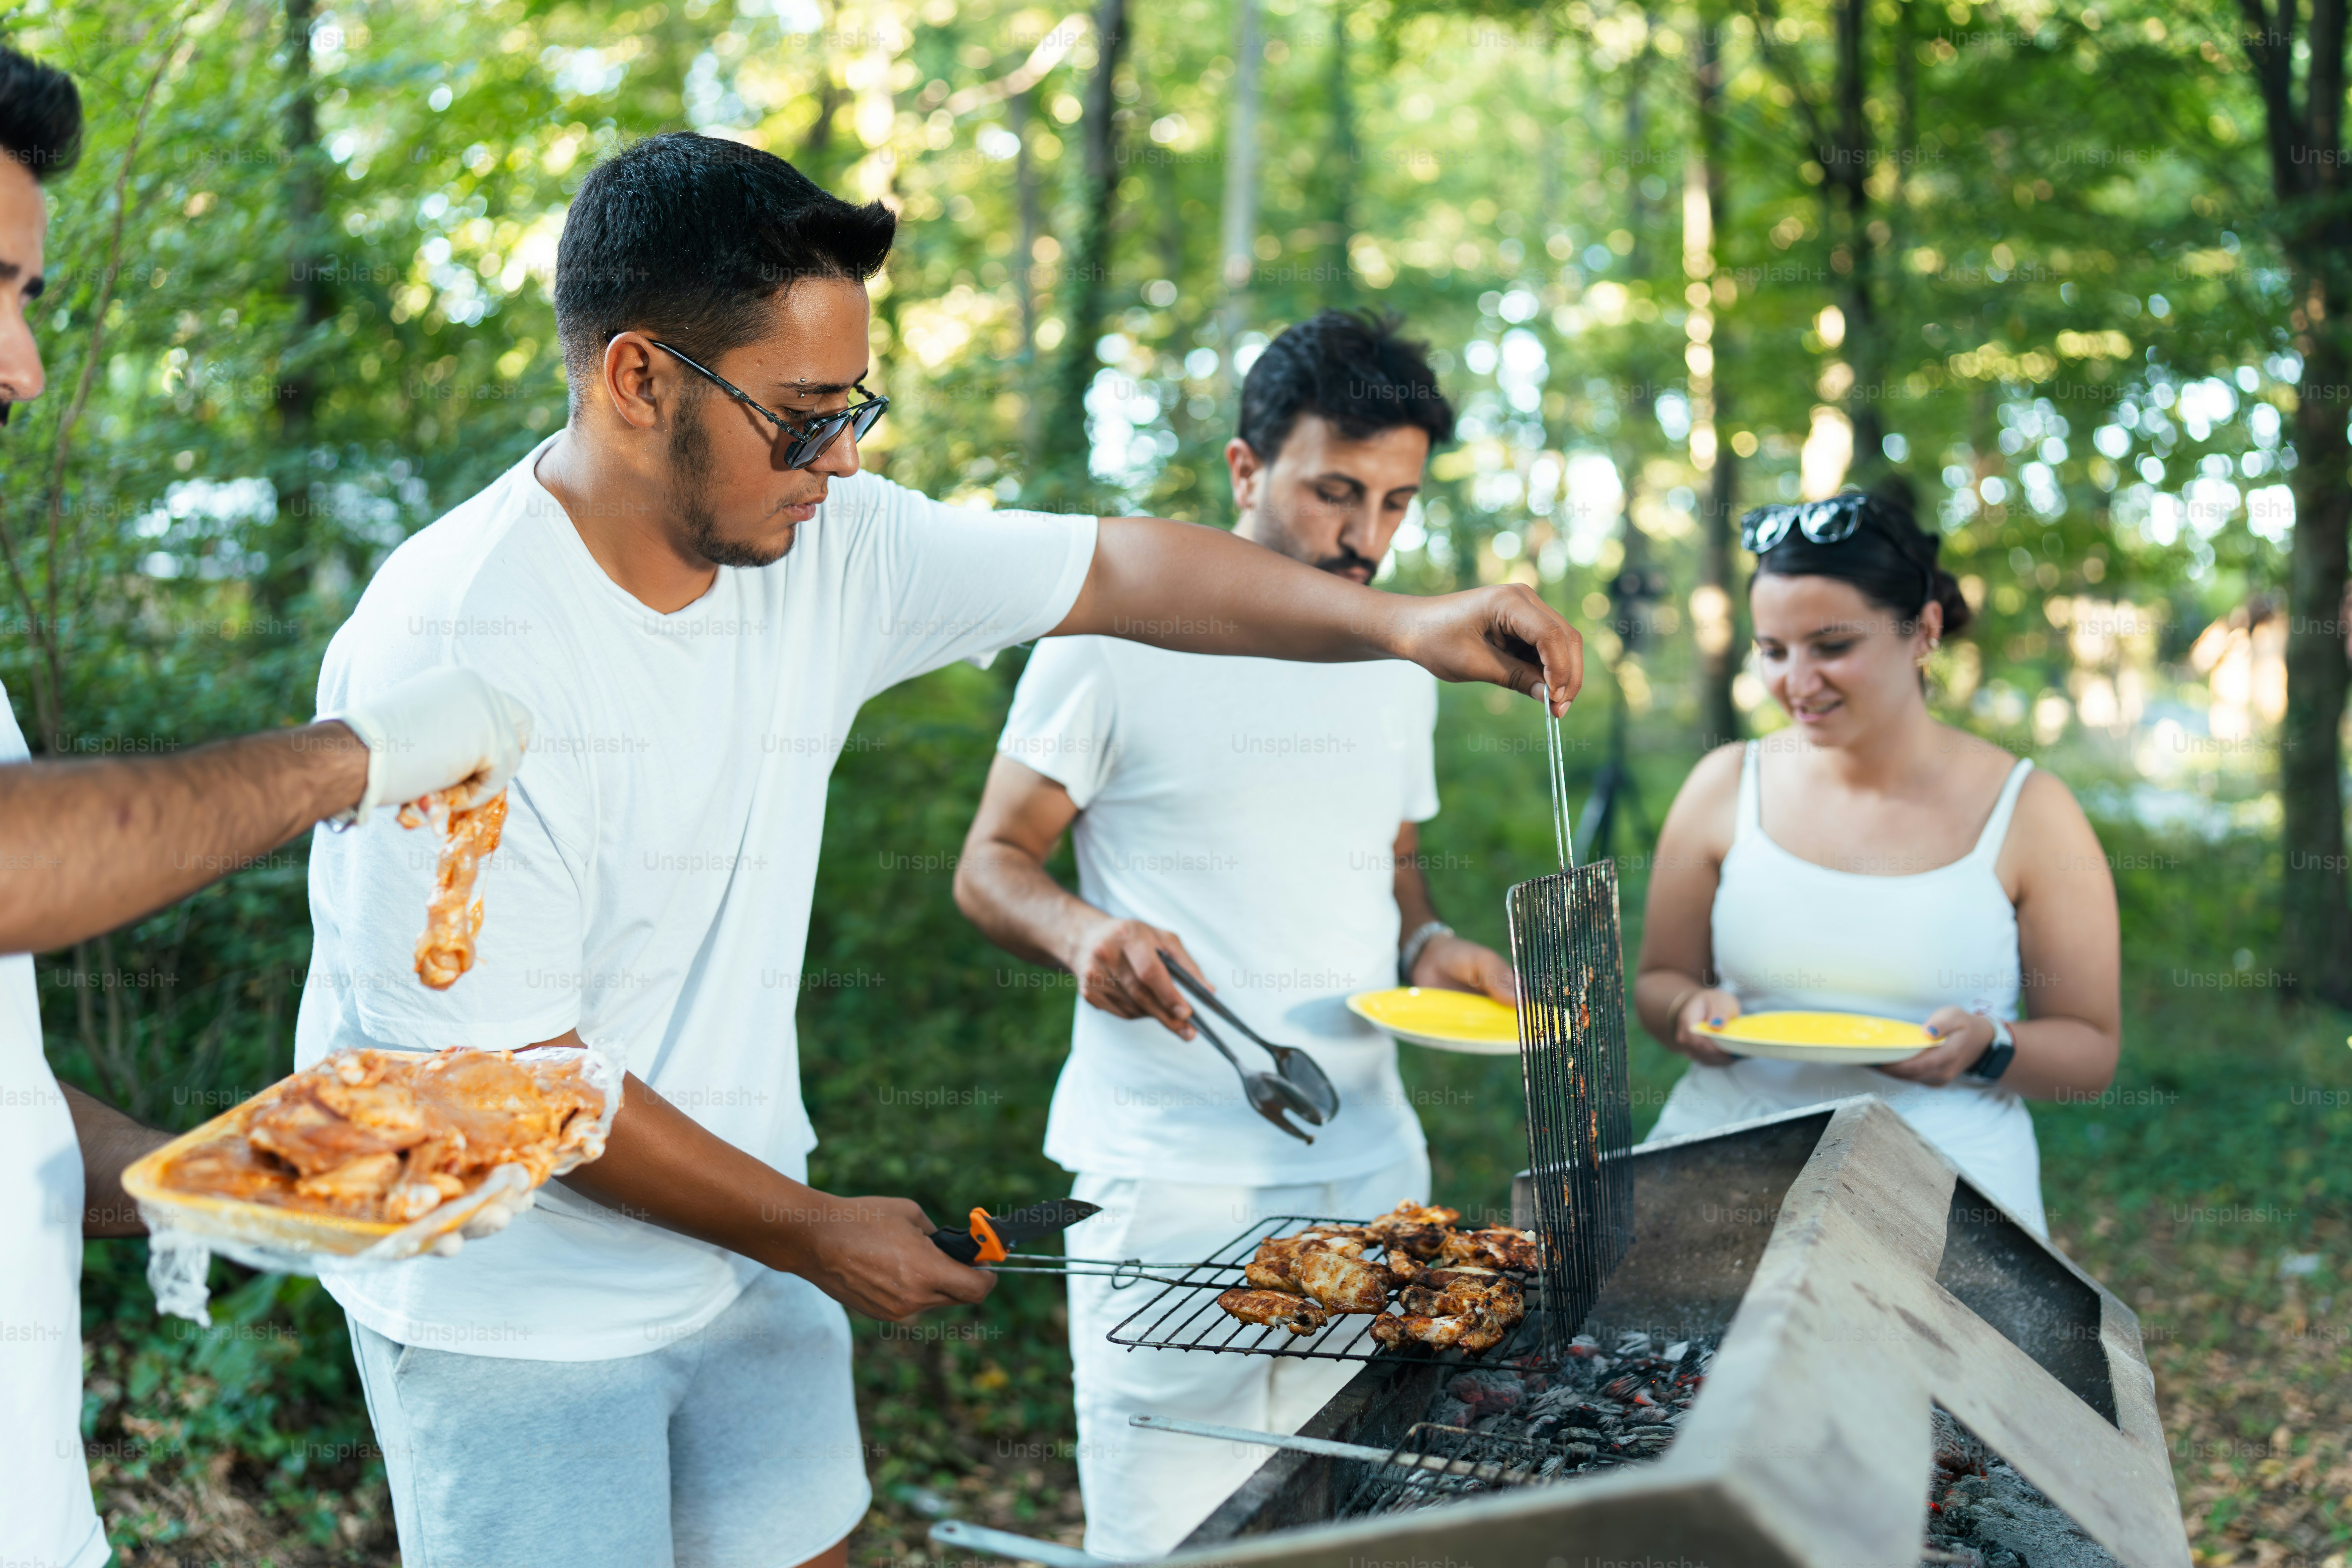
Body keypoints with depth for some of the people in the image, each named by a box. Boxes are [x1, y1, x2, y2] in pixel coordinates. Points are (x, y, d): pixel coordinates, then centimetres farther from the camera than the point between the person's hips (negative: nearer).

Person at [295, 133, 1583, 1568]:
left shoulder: (830, 548, -5)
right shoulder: (454, 642, -24)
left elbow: (1109, 569, 6)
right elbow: (495, 1065, -23)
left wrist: (1401, 625, -6)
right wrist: (815, 1233, -15)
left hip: (744, 1263, 6)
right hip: (520, 1318, -6)